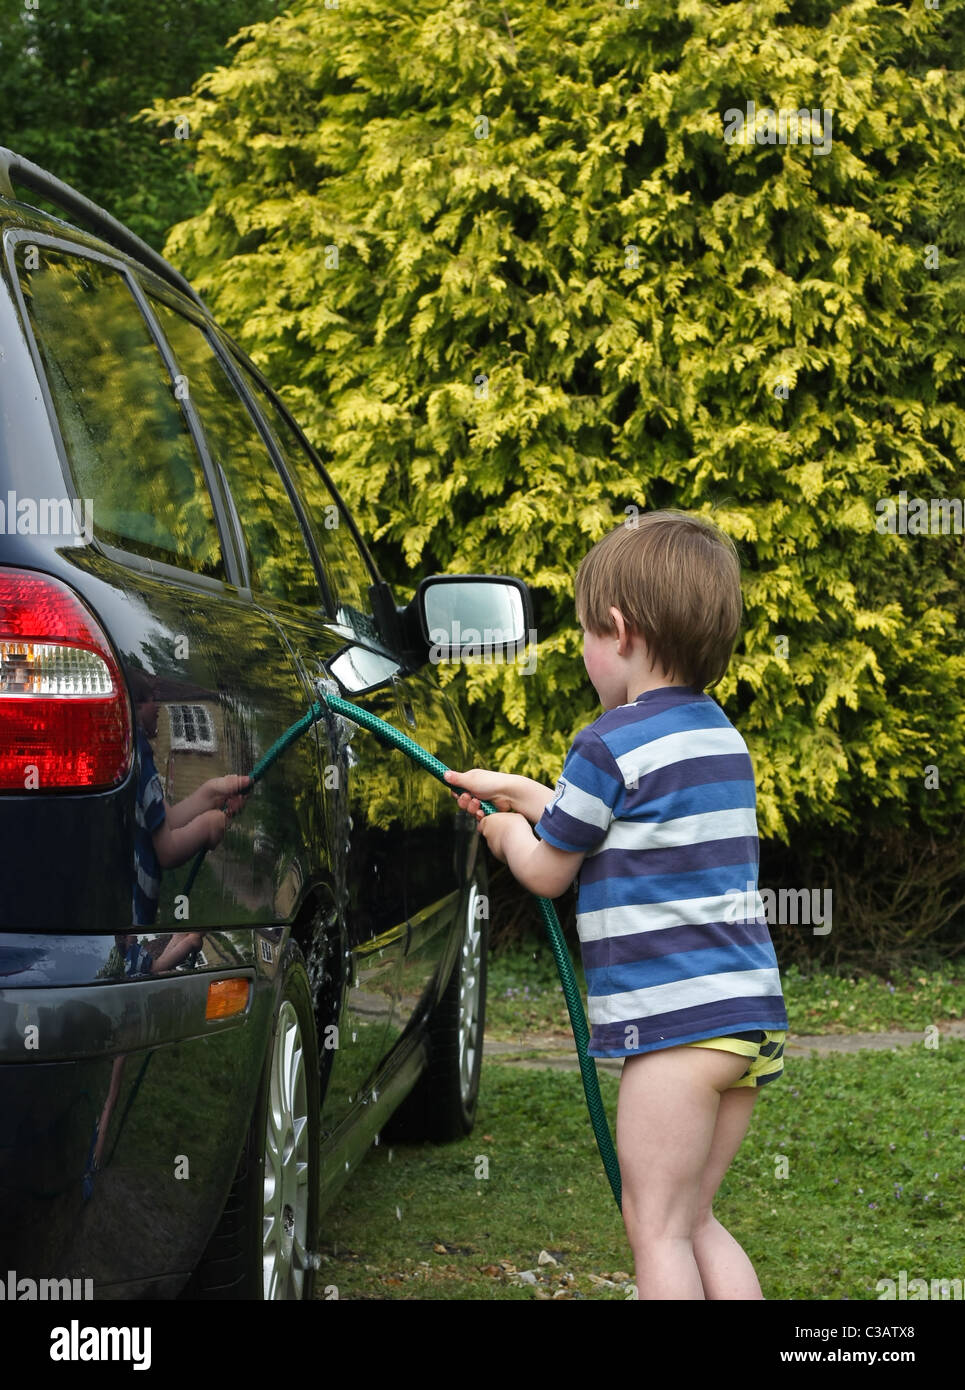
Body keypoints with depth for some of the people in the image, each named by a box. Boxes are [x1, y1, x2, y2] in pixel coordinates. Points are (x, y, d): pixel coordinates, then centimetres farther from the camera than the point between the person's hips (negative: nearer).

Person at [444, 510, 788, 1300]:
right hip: (750, 1011, 8)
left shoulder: (613, 744, -11)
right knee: (695, 1222, 16)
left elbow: (548, 873, 0)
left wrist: (508, 832, 22)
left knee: (657, 1227, -2)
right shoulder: (718, 734, 15)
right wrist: (516, 792, 34)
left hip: (674, 1019, -8)